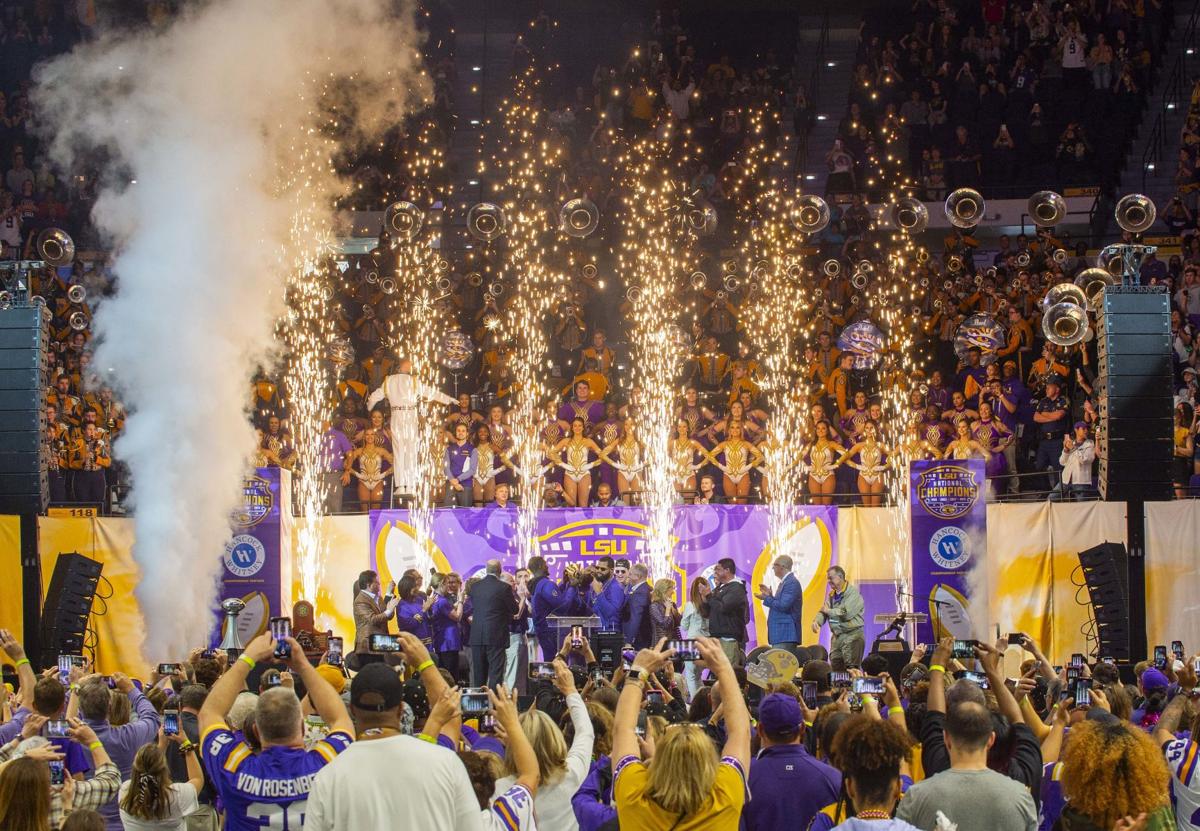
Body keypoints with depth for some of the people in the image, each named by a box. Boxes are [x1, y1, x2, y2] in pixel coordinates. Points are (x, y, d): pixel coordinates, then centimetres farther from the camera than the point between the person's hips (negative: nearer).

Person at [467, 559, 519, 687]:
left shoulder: (474, 587, 4)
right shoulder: (504, 587, -9)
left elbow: (473, 607, 13)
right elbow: (514, 610, -2)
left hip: (477, 636, 4)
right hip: (496, 636, -4)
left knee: (479, 673, 11)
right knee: (495, 672, -4)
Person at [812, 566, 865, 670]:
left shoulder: (853, 592, -9)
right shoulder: (832, 594, 14)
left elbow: (846, 613, -20)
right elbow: (823, 611, 12)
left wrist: (828, 611, -6)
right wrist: (817, 621, -11)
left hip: (852, 635, -7)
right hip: (837, 637, 7)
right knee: (835, 670, 5)